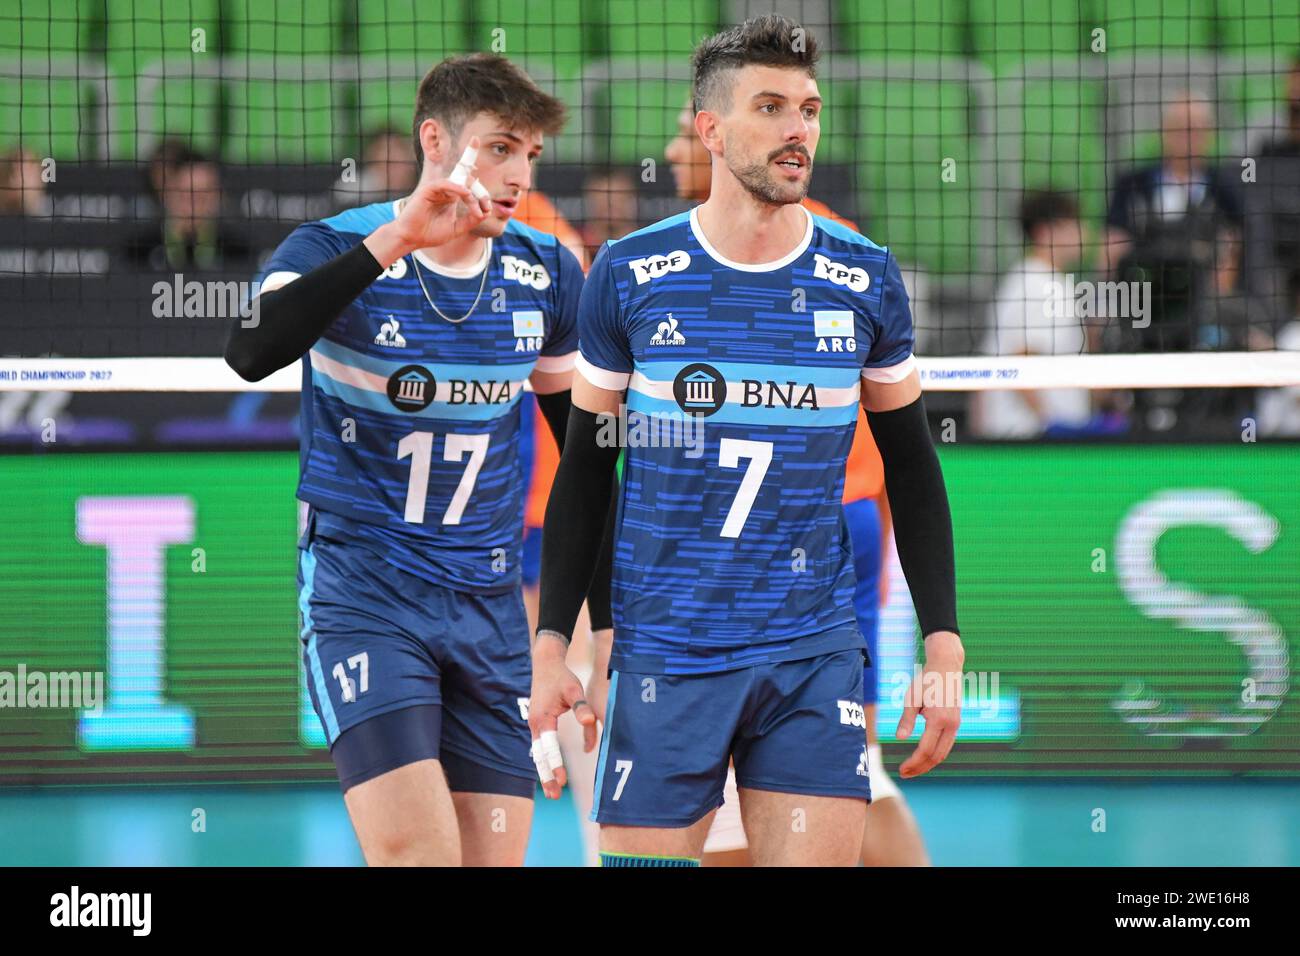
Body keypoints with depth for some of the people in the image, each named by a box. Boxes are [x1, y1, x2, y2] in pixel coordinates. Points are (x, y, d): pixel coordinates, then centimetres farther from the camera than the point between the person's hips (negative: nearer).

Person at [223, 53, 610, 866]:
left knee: (496, 855, 1)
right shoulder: (334, 250, -10)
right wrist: (391, 244, -37)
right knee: (419, 854, -21)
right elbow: (253, 353, -31)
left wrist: (605, 612, 14)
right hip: (361, 594, -5)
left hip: (490, 606, 5)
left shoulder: (548, 273, 3)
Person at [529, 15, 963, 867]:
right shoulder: (629, 275, 0)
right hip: (662, 658, -1)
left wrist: (944, 647, 4)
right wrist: (552, 645, 1)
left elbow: (913, 470, 11)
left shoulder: (865, 279, 3)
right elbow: (584, 470, 6)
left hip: (815, 661, 1)